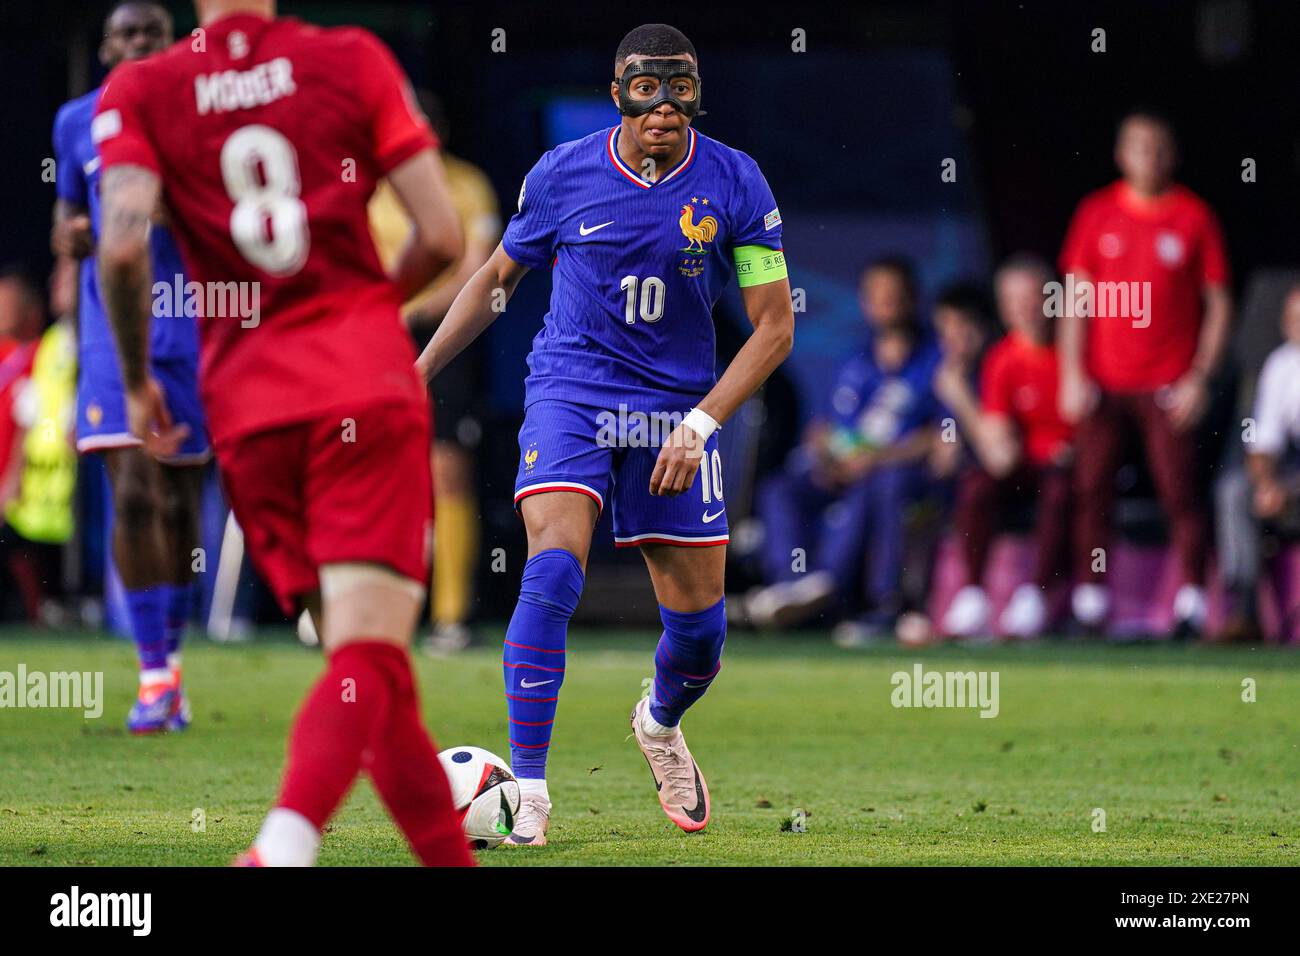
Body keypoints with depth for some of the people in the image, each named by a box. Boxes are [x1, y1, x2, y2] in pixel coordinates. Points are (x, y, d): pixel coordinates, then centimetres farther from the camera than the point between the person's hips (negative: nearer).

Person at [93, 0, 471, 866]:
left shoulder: (141, 92, 6)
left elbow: (123, 243, -10)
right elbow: (443, 236, 3)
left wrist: (137, 383, 4)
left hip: (247, 406, 2)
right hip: (365, 379, -2)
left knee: (361, 658, 11)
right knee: (369, 660, -13)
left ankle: (453, 859, 13)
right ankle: (282, 851, -36)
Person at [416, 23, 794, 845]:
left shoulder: (734, 184, -7)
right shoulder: (563, 175, -5)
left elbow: (775, 325, -4)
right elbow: (498, 277, 12)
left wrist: (700, 425, -13)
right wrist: (417, 374, 8)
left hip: (677, 410, 1)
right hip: (570, 394, -1)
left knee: (699, 629, 4)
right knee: (553, 573, -24)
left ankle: (660, 723, 40)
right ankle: (528, 791, -19)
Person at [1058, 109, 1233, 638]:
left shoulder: (1194, 217, 2)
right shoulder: (1097, 212, 7)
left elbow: (1218, 304, 4)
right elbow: (1076, 298, 10)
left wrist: (1199, 379, -4)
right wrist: (1072, 374, 1)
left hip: (1168, 387, -2)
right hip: (1102, 383, 2)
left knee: (1181, 492, -7)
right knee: (1091, 490, -1)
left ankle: (1192, 600, -4)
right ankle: (1090, 600, 4)